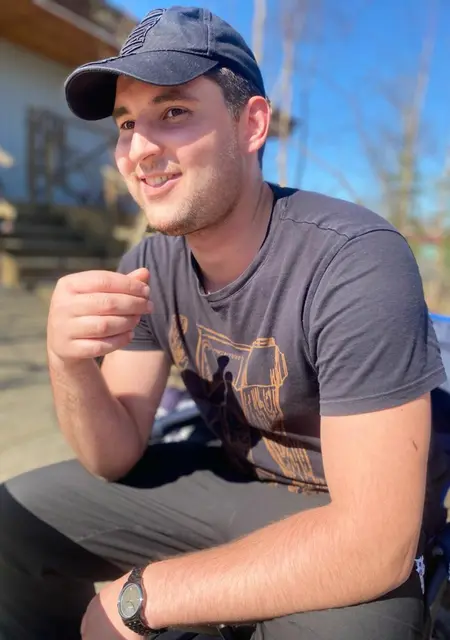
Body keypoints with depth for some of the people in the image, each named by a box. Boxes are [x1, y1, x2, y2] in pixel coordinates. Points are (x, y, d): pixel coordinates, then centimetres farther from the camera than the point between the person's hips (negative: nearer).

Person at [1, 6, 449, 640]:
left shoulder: (357, 262, -27)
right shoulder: (149, 266, -6)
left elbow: (376, 538, -29)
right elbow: (116, 458, -4)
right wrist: (69, 362, -26)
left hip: (353, 522, -4)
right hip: (229, 478, 5)